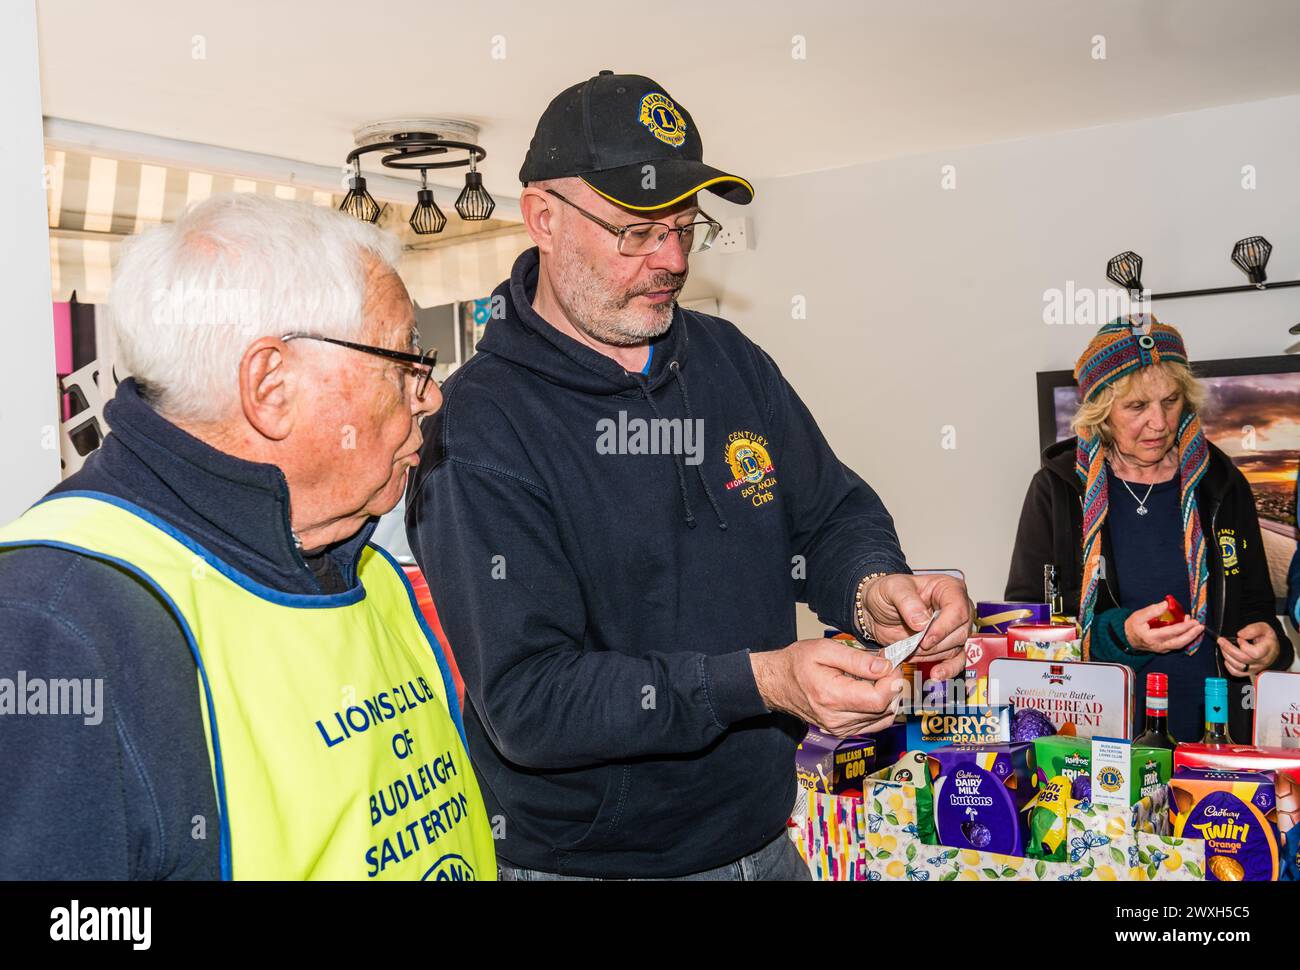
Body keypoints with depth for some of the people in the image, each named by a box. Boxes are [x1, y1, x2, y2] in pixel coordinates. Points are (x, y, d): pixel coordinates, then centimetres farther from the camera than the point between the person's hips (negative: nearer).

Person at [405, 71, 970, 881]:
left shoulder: (731, 360, 1)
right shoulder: (479, 429, -20)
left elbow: (833, 512, 8)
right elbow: (527, 700, -24)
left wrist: (875, 590, -15)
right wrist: (759, 683, -32)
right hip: (584, 858, -5)